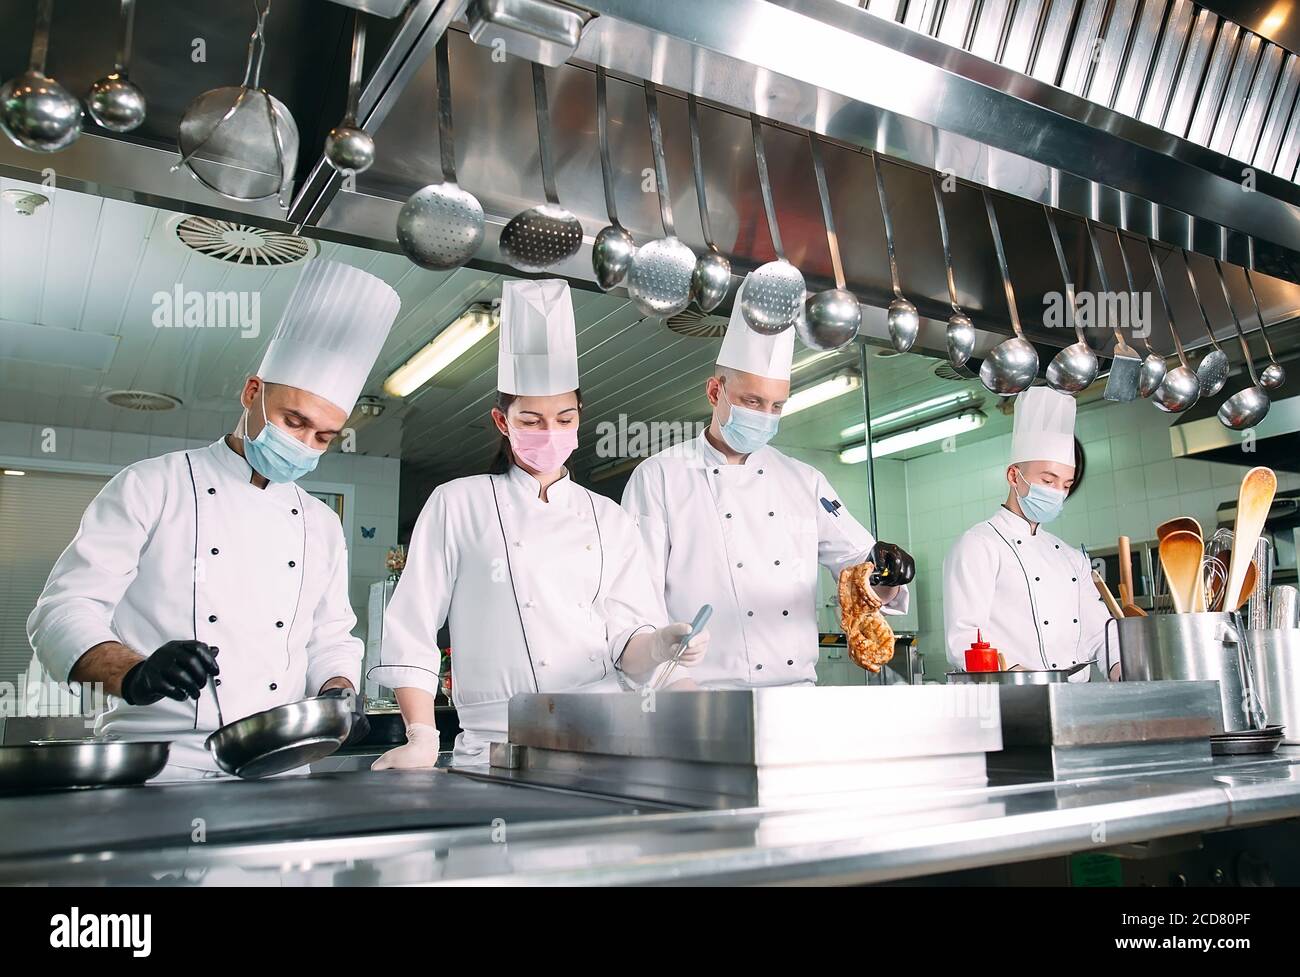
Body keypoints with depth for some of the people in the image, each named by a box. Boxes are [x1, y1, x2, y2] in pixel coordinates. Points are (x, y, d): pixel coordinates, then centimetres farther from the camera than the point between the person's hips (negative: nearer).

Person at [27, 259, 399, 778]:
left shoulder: (321, 525, 17)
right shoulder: (152, 486, 3)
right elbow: (65, 611, -2)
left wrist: (337, 694, -1)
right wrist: (135, 674, -20)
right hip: (159, 765, -4)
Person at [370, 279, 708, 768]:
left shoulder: (610, 520, 14)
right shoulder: (459, 505, 6)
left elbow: (627, 648, 10)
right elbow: (412, 629, 4)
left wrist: (658, 647, -12)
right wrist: (422, 740, -4)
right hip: (499, 746, -2)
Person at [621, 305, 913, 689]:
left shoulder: (805, 481, 16)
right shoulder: (658, 476, 2)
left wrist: (888, 576, -6)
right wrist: (676, 682, -15)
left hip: (798, 686, 5)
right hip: (707, 687, -5)